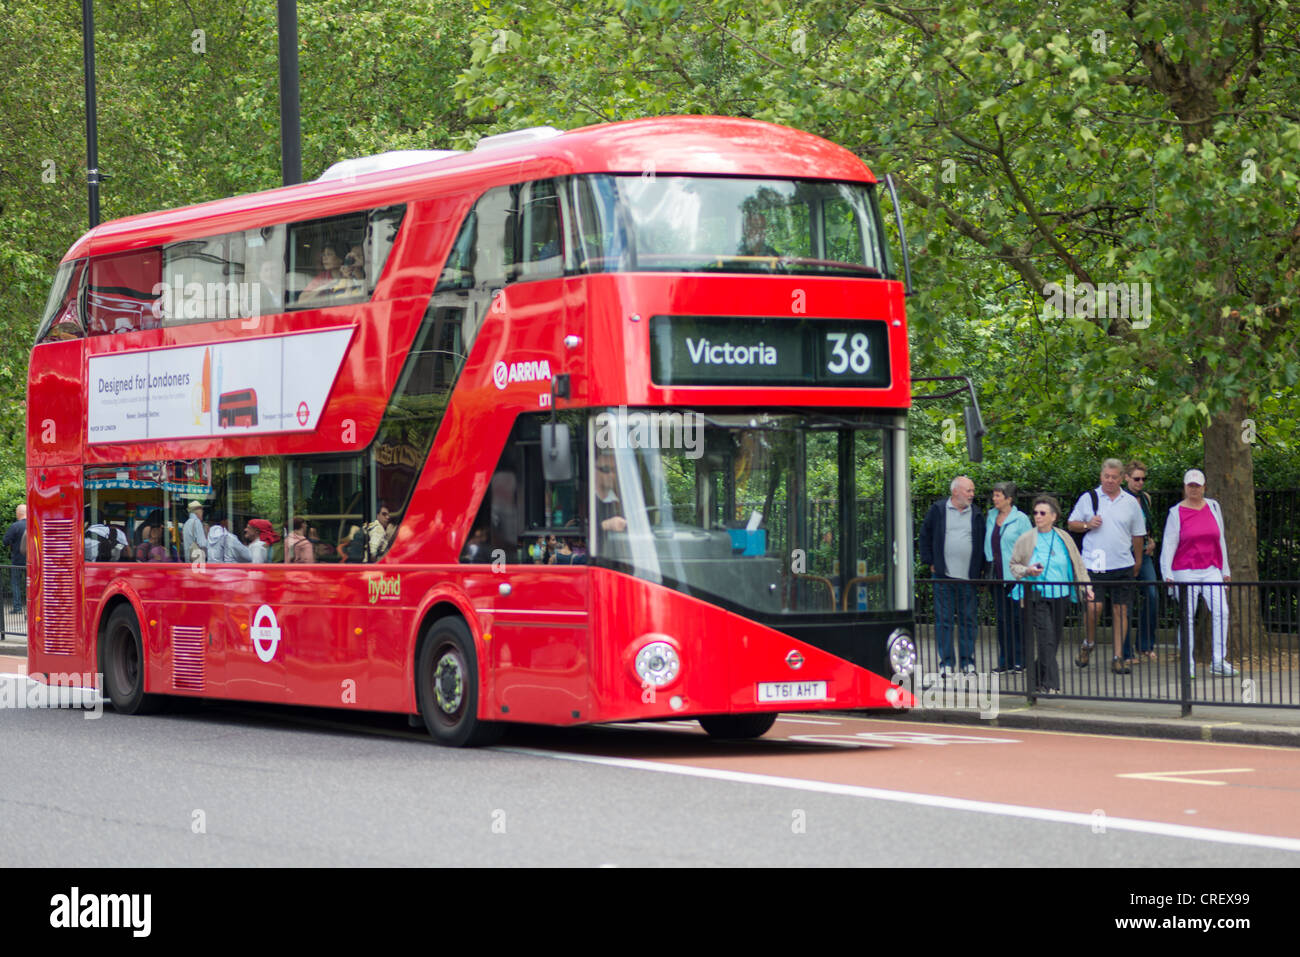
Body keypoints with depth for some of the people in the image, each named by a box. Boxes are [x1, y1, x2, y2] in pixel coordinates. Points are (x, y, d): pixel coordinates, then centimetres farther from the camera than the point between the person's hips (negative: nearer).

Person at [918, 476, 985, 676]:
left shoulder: (976, 514, 9)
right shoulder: (938, 510, 3)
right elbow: (925, 536, 10)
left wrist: (980, 568, 8)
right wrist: (930, 562, 3)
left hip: (968, 577, 2)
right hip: (943, 576, -2)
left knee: (968, 620, 5)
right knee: (943, 619, -1)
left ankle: (968, 661, 12)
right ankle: (946, 662, 3)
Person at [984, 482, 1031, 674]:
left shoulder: (1020, 519, -6)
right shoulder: (991, 517, 11)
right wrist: (989, 563, 13)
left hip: (1015, 576, -5)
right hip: (997, 576, 5)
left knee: (1017, 618, -2)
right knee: (1002, 618, 7)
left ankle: (1019, 661, 5)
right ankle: (1005, 661, 13)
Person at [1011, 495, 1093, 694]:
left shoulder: (1063, 539, 8)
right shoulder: (1025, 540, 1)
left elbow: (1077, 563, 15)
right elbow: (1014, 565, 8)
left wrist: (1086, 586, 8)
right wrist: (1027, 571, -12)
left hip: (1060, 596, 4)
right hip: (1037, 596, -4)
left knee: (1055, 640, 7)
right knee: (1046, 638, -14)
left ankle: (1040, 681, 22)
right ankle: (1049, 684, -14)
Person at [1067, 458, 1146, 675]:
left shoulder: (1130, 502, 9)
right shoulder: (1088, 498, 4)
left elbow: (1137, 534, 16)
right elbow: (1072, 524, 10)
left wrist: (1138, 561, 18)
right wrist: (1087, 524, -9)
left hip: (1123, 565, 2)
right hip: (1094, 565, -2)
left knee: (1121, 610, 1)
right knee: (1094, 607, -12)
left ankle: (1118, 658, 6)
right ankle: (1089, 644, 16)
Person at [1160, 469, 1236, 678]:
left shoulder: (1213, 507, 10)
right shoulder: (1176, 512, 0)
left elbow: (1220, 540, 16)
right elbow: (1169, 544, -2)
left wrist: (1225, 570, 15)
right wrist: (1167, 574, -10)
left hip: (1211, 570, 3)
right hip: (1185, 572, -3)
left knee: (1221, 611, -9)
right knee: (1187, 616, -2)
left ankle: (1218, 662, -5)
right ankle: (1188, 664, 6)